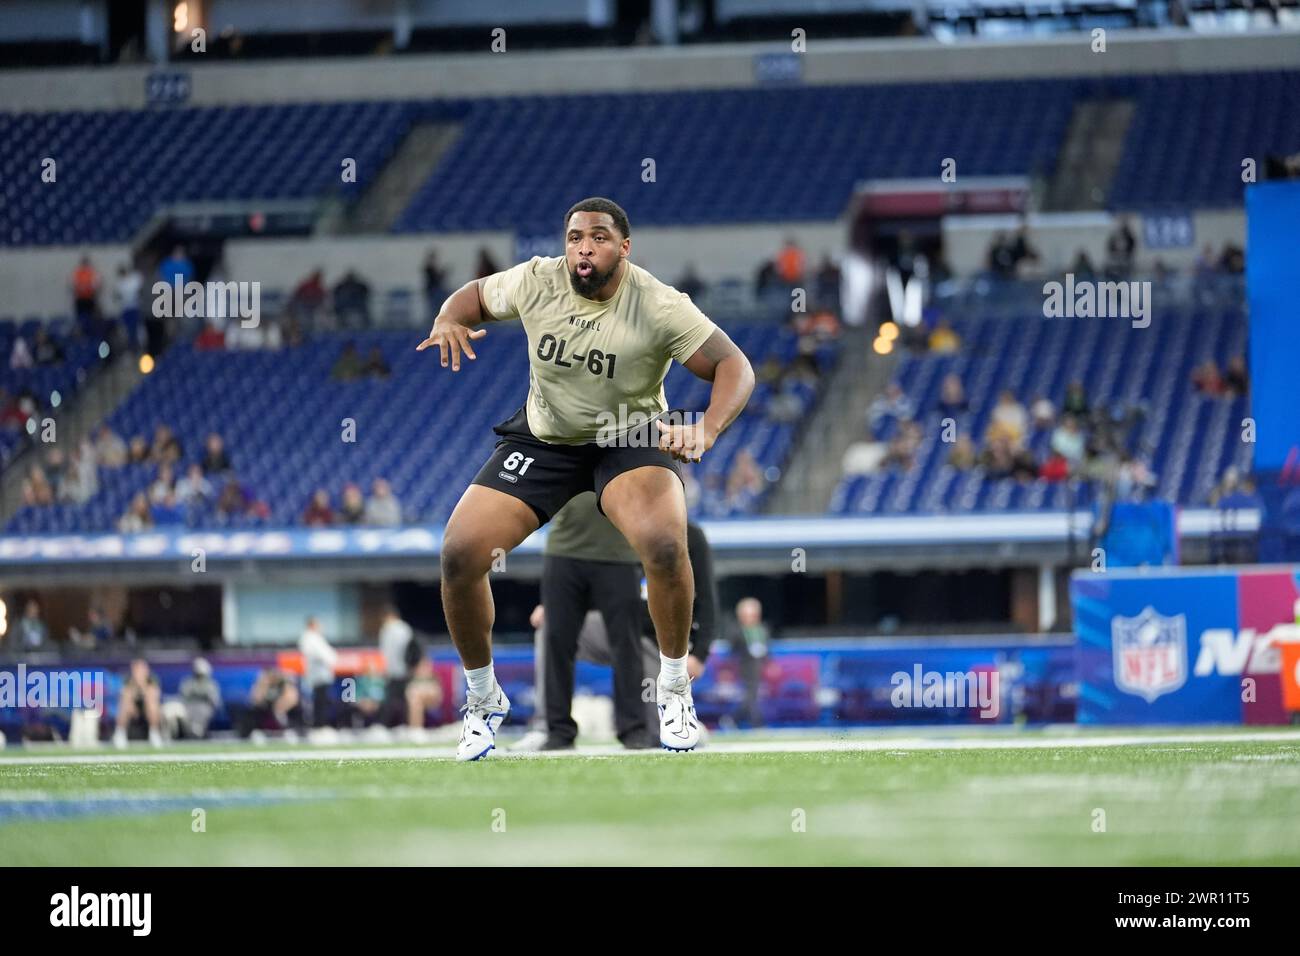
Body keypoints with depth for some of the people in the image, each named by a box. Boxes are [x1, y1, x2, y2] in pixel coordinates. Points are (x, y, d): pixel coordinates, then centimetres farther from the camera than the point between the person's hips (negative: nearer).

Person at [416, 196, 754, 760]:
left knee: (664, 543, -34)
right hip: (542, 439, 3)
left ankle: (674, 689, -9)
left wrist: (707, 431, -38)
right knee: (459, 554, -14)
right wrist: (448, 322, -14)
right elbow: (476, 294, 10)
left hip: (631, 439, -3)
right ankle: (483, 701, 11)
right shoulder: (536, 282, -10)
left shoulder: (658, 306, -20)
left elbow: (734, 365, -20)